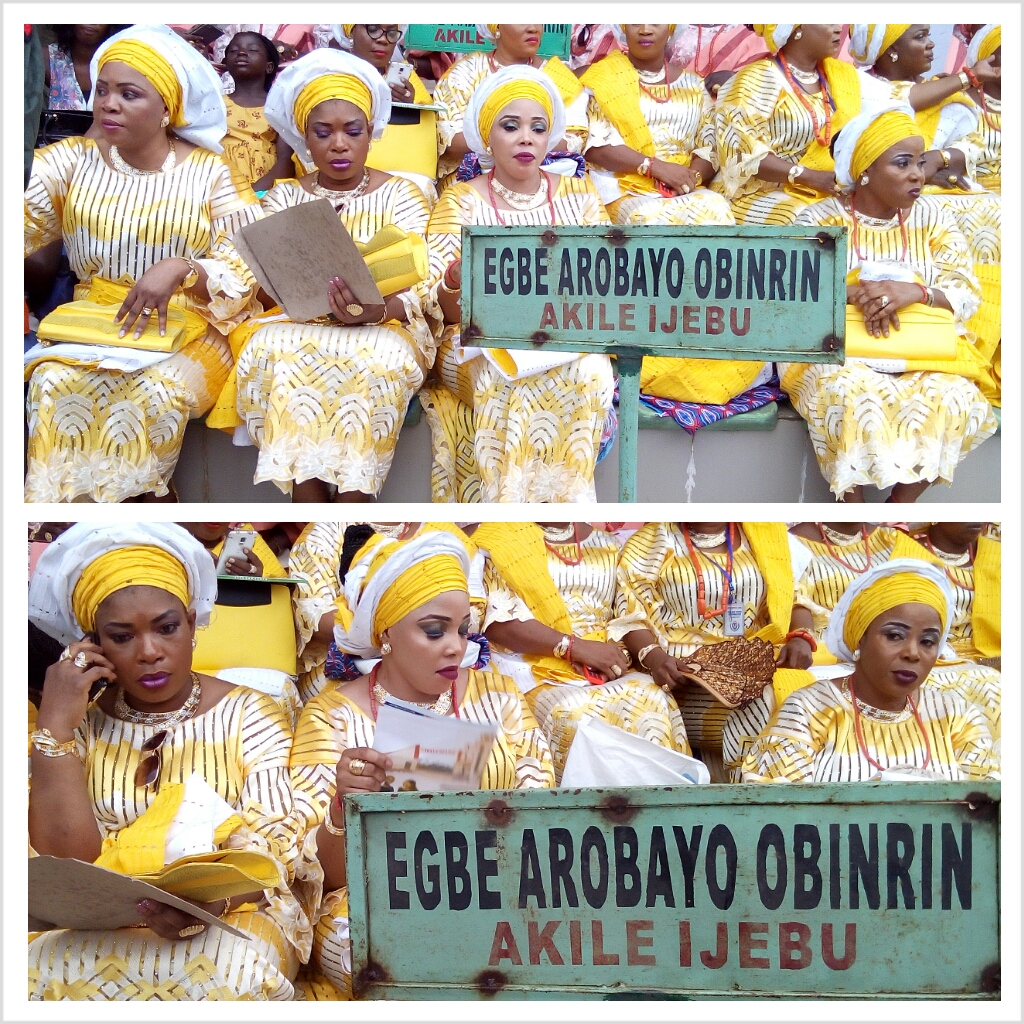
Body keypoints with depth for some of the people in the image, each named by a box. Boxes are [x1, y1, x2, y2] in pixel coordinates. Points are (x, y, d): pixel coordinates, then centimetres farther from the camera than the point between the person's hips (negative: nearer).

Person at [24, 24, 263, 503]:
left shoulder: (208, 172, 1)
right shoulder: (72, 160, 6)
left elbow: (247, 268, -6)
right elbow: (23, 212, -12)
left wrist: (180, 269, -23)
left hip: (188, 330, -2)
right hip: (90, 324, 2)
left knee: (158, 390, -33)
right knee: (54, 381, -28)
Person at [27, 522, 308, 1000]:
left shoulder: (250, 717, 2)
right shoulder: (82, 724, 8)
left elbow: (269, 845, -8)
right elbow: (65, 863, -5)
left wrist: (212, 901, -30)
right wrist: (56, 726, -9)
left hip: (228, 919, -2)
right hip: (92, 926, 2)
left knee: (231, 970, -35)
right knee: (40, 968, -30)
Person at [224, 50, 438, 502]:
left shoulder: (400, 195, 7)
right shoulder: (284, 197, 13)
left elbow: (418, 289, -4)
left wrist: (378, 310, -28)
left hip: (381, 330, -1)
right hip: (295, 326, 2)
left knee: (379, 356, -36)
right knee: (274, 348, -33)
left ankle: (353, 502, -37)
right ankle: (307, 495, -35)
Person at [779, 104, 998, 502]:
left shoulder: (933, 220, 9)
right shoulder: (819, 219, 3)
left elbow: (967, 295, 2)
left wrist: (916, 292, -20)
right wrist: (852, 293, -23)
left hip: (924, 350, 2)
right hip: (837, 347, -2)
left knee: (953, 397, -29)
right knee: (850, 393, -36)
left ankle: (901, 504, -11)